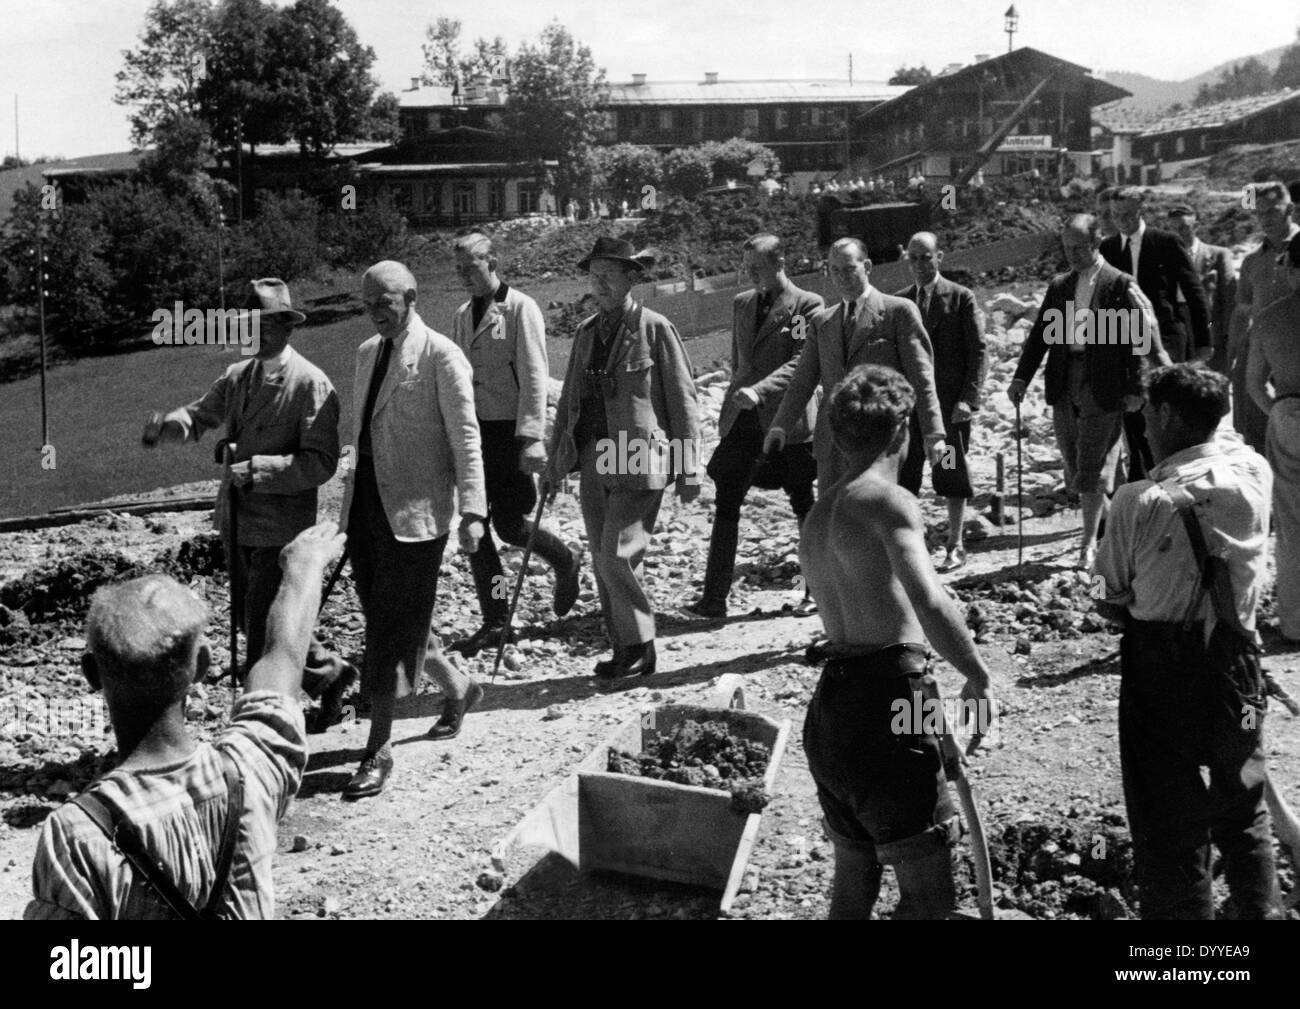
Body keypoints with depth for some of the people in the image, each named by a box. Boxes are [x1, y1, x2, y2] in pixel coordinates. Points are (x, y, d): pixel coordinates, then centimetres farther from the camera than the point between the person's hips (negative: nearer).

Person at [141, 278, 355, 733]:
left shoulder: (311, 384, -13)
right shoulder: (238, 375, 8)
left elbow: (321, 463, -18)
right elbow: (200, 415, 13)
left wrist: (257, 468, -26)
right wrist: (165, 426, -9)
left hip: (281, 527, -8)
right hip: (238, 520, 8)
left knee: (265, 632, -3)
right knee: (252, 621, 18)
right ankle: (328, 673, 35)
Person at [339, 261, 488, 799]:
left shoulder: (441, 357, -8)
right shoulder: (367, 352, 14)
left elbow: (465, 438, -11)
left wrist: (472, 512, -18)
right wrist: (355, 490, 19)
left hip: (415, 509, -7)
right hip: (366, 502, 7)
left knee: (394, 628, -4)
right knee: (383, 620, 13)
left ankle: (378, 751, 4)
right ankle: (457, 686, 37)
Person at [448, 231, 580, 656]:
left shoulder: (520, 309, -7)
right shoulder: (462, 316, 13)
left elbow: (534, 378, -13)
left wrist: (532, 438, -21)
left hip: (511, 430, -7)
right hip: (473, 430, 7)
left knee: (509, 524, -6)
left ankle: (565, 562, 24)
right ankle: (494, 621, 12)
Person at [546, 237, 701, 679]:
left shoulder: (654, 328, -5)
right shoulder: (586, 332, 12)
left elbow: (683, 400, -5)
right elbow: (570, 399, 18)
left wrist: (688, 470, -7)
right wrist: (555, 460, 15)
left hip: (639, 461, -6)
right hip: (594, 460, 7)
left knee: (617, 555, -12)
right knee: (601, 561, 9)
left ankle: (640, 646, 5)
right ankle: (623, 650, 20)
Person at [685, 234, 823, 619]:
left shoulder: (807, 305, -5)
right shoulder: (741, 303, 15)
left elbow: (803, 361, -16)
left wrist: (758, 391, -27)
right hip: (742, 420, 5)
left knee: (803, 506, 8)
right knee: (726, 506, -1)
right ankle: (714, 597, 1)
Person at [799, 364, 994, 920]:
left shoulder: (818, 513, 18)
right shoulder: (888, 500, -10)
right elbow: (931, 604, -26)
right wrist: (979, 678, -14)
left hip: (828, 706, 9)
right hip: (885, 706, -9)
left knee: (853, 883, 20)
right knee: (929, 893, -5)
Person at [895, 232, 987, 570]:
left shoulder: (961, 298, -2)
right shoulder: (899, 301, 11)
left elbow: (977, 351, -5)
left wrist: (968, 398, -14)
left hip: (950, 402, -4)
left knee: (951, 474, 3)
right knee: (902, 474, 3)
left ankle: (955, 546, 12)